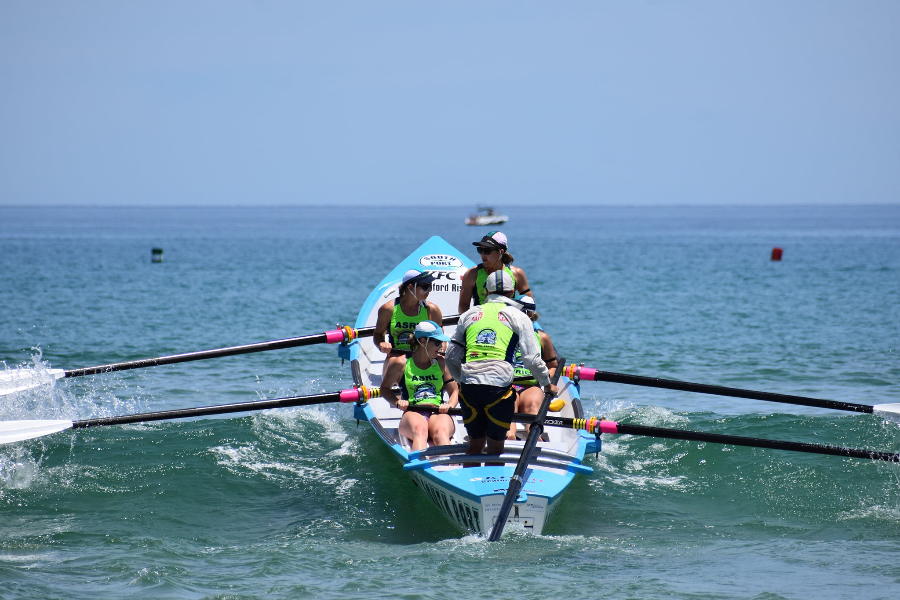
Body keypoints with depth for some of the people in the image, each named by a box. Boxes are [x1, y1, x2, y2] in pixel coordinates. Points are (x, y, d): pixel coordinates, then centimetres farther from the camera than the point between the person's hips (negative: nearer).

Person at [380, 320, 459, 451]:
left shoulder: (441, 363, 15)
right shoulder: (401, 364, 9)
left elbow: (454, 391, 18)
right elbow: (385, 388, 20)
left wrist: (450, 405, -5)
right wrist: (397, 402, 0)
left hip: (439, 415, 2)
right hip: (413, 414, -2)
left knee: (441, 432, -37)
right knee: (420, 430, -40)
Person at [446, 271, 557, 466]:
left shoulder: (468, 315, 18)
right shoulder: (517, 317, 10)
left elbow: (451, 358, 18)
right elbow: (532, 359, 3)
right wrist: (547, 384, 18)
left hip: (468, 388, 3)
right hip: (498, 389, -3)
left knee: (475, 444, 17)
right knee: (495, 448, 7)